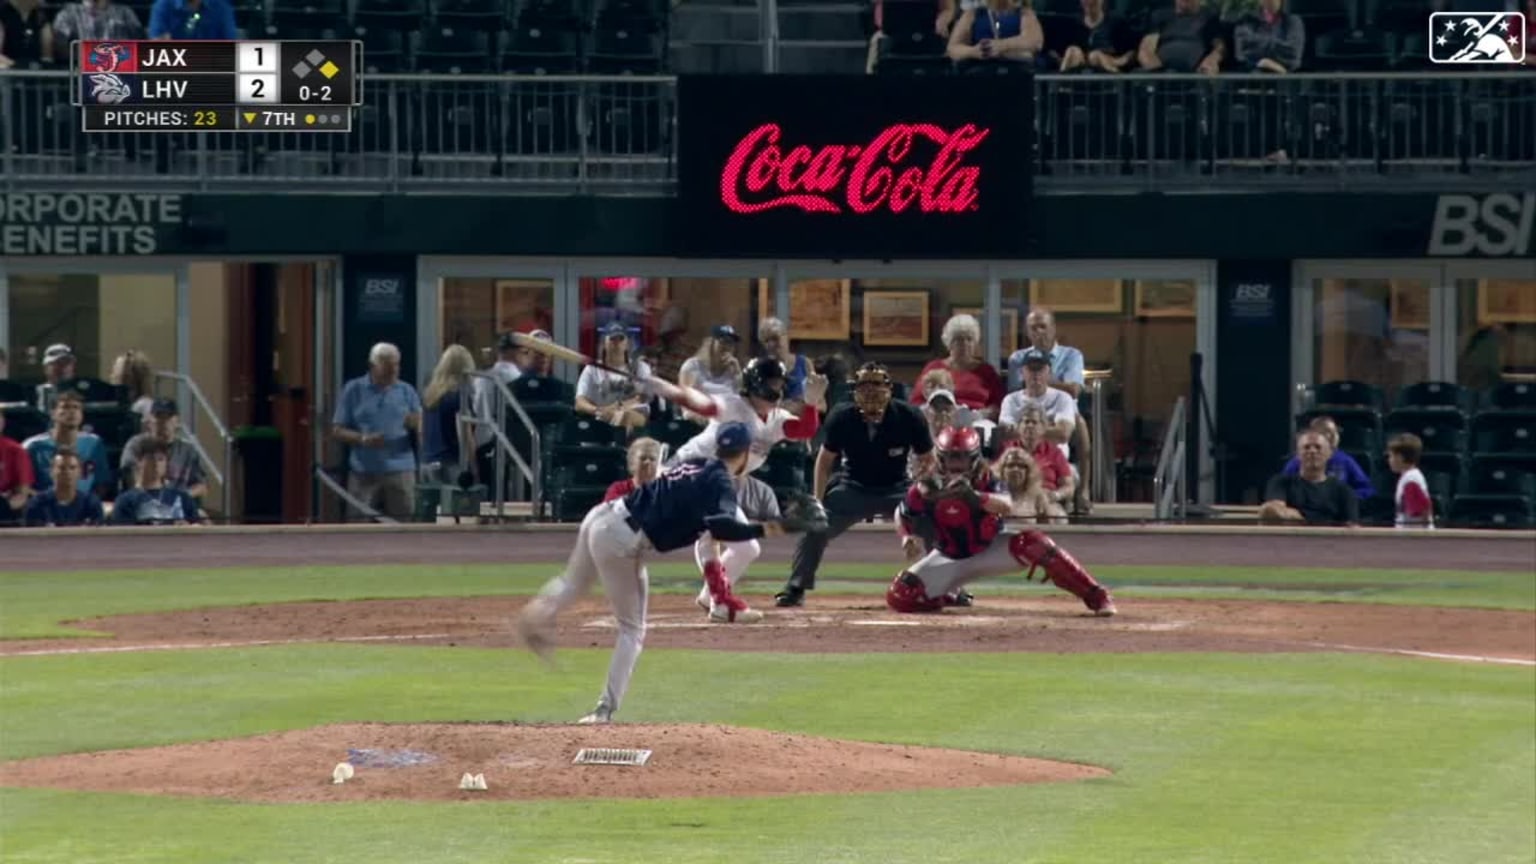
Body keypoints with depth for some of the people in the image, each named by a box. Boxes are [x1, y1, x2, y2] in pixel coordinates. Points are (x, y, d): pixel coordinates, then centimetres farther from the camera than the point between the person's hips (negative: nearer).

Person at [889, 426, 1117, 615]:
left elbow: (1007, 506, -36)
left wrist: (973, 495, -53)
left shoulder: (984, 480, -17)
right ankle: (952, 597, 15)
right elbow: (903, 515, 3)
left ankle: (1096, 596, -29)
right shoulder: (925, 489, -14)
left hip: (990, 550, -2)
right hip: (949, 559, 2)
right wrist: (908, 538, -19)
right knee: (899, 597, -19)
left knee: (1034, 542, -31)